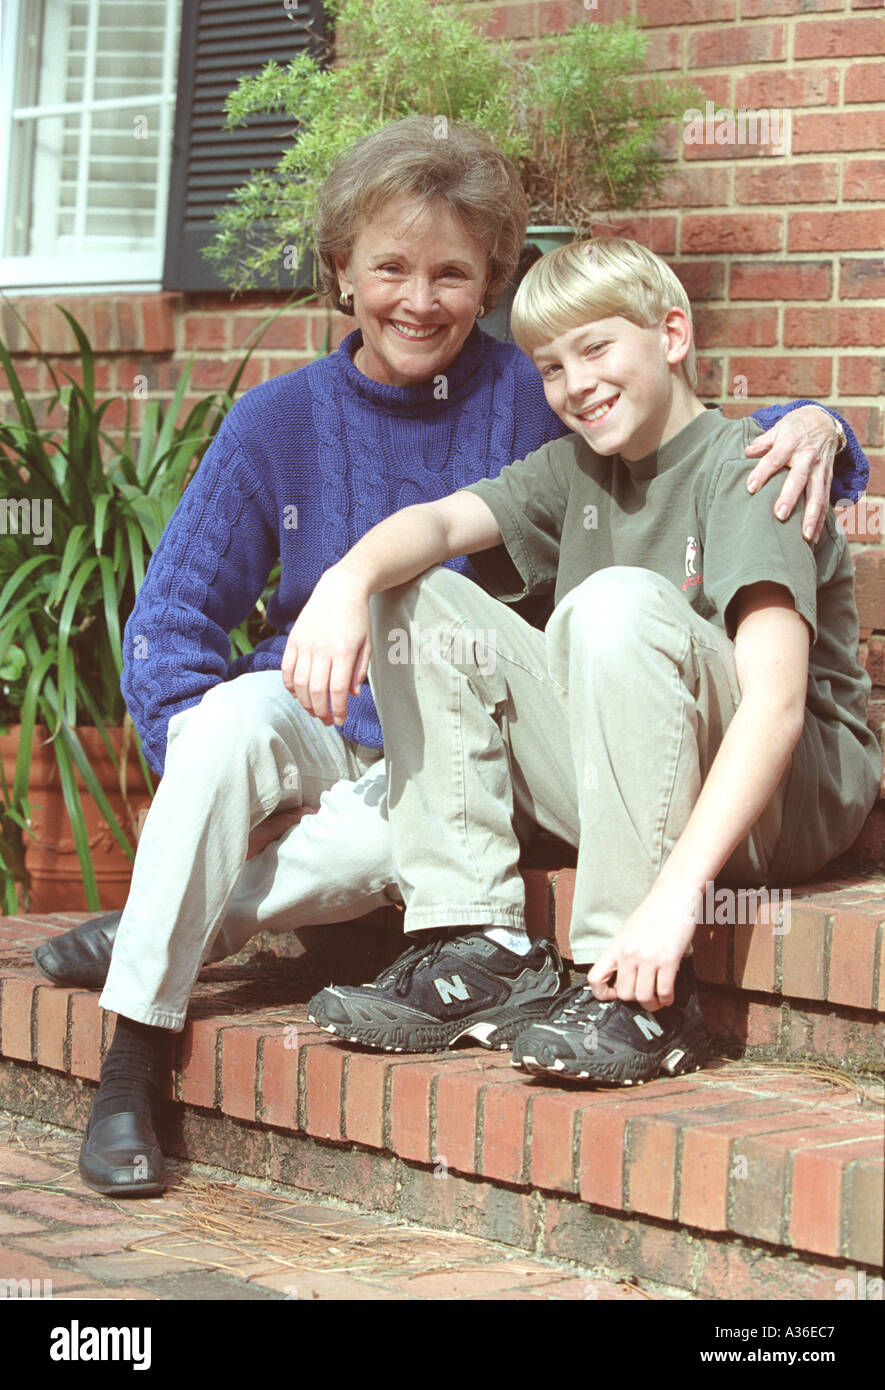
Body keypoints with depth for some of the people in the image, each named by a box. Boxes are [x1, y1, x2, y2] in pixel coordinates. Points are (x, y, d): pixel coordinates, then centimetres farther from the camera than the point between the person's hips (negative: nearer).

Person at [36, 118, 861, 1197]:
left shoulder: (537, 401, -1)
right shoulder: (279, 424, 2)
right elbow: (172, 613, 3)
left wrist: (809, 426, -21)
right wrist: (207, 760, -15)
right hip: (312, 732, 2)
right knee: (238, 715, -35)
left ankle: (142, 937, -19)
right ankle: (134, 1056, -27)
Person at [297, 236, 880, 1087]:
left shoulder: (743, 466, -11)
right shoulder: (578, 467, 13)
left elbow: (775, 703, -26)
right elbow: (440, 521, -6)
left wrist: (675, 890, -38)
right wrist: (347, 579, -31)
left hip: (785, 796, -7)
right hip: (622, 792, 7)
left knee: (619, 601, -32)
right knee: (416, 598, -3)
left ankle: (645, 1000, -30)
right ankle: (479, 951, -12)